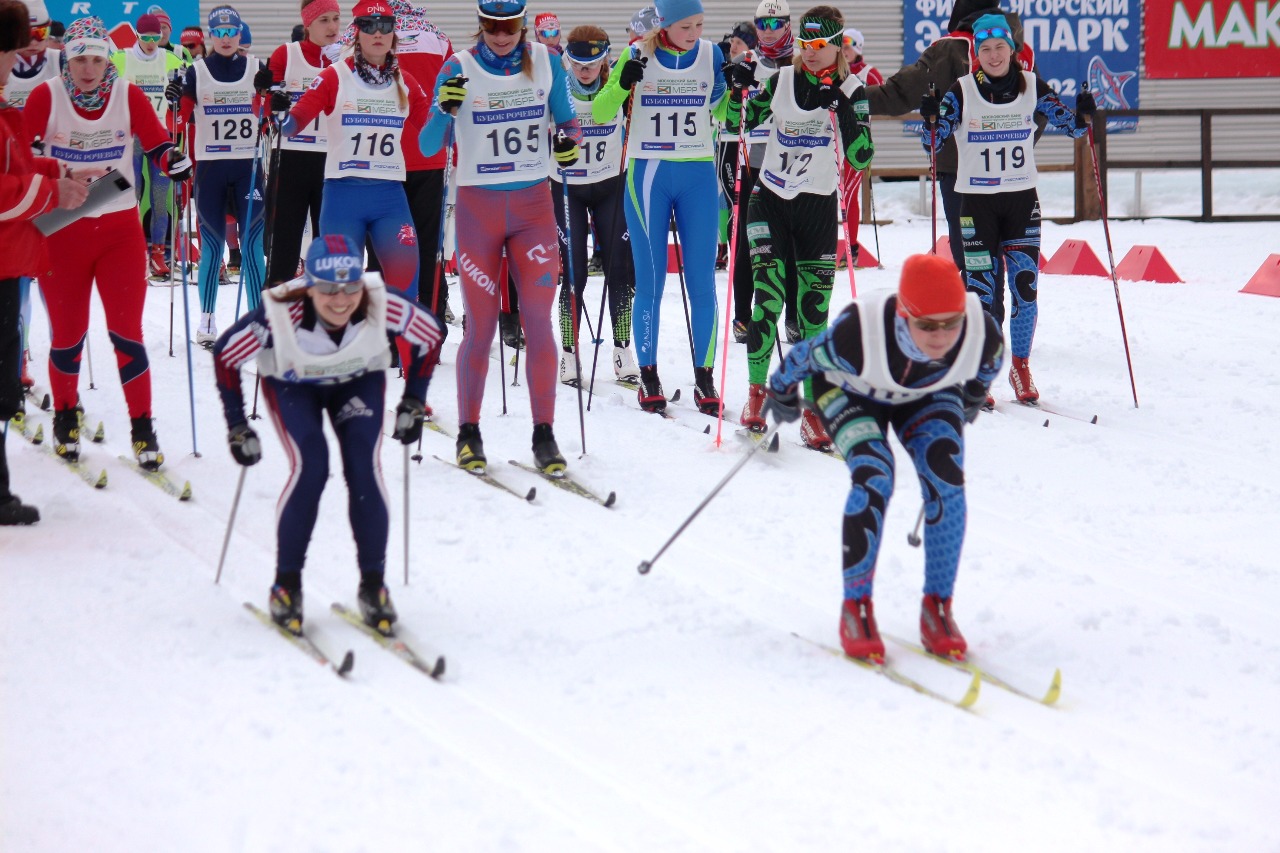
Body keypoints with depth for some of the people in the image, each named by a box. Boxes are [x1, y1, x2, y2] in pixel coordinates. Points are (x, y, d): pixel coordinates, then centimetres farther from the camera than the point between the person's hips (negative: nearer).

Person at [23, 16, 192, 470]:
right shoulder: (46, 97, -9)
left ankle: (143, 429, 7)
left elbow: (157, 142, 0)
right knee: (68, 335, 10)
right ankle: (65, 419, 32)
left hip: (120, 229, 0)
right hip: (61, 231, 0)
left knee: (126, 332, -2)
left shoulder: (128, 96, -6)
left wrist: (174, 159, -20)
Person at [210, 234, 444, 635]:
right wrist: (237, 426, -18)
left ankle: (373, 585, -3)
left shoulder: (383, 307, -34)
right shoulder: (280, 314, -38)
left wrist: (413, 403, -10)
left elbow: (430, 336, -13)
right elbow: (225, 355, -21)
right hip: (292, 383, -1)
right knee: (310, 467, -23)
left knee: (365, 469, -18)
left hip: (359, 381, 1)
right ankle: (286, 585, -8)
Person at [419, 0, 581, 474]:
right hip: (478, 207, -2)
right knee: (481, 325, 1)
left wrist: (568, 140, -9)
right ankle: (468, 433, 13)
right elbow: (428, 147, -7)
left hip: (534, 206, 2)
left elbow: (566, 118, 14)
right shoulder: (460, 68, -5)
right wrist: (446, 109, -27)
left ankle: (544, 434, 3)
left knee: (538, 321, -3)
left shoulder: (545, 62, 1)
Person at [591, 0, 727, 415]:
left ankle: (704, 377, 8)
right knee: (650, 282, 2)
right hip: (648, 177, -2)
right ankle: (648, 376, 11)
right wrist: (623, 83, -25)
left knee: (702, 282, 1)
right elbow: (600, 114, -7)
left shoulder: (711, 55, 1)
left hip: (698, 177, 2)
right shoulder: (639, 56, -5)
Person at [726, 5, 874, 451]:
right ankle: (756, 389, -5)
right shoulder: (781, 81, 4)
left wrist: (843, 110, -23)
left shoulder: (850, 92, -2)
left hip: (818, 209, -1)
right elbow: (738, 123, 11)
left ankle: (814, 411, 6)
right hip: (769, 200, 1)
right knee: (769, 295, -15)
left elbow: (861, 159, -12)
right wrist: (738, 91, -8)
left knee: (814, 310, 0)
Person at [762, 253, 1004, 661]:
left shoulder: (983, 333, -34)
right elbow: (804, 355, -21)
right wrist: (782, 393, -2)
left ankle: (937, 608, -7)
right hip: (851, 391, -3)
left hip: (929, 393, 3)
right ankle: (855, 608, -14)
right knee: (874, 476, -26)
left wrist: (972, 398, 12)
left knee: (946, 479, -19)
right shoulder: (858, 335, -43)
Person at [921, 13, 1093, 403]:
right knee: (983, 289, -6)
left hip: (1022, 200, 2)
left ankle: (1020, 368, 13)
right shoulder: (962, 92, -4)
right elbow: (933, 143, -4)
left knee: (1024, 287, -2)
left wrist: (1083, 117, -15)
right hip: (977, 202, -2)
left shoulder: (1033, 88, 1)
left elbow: (1070, 126, 6)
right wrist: (931, 121, -24)